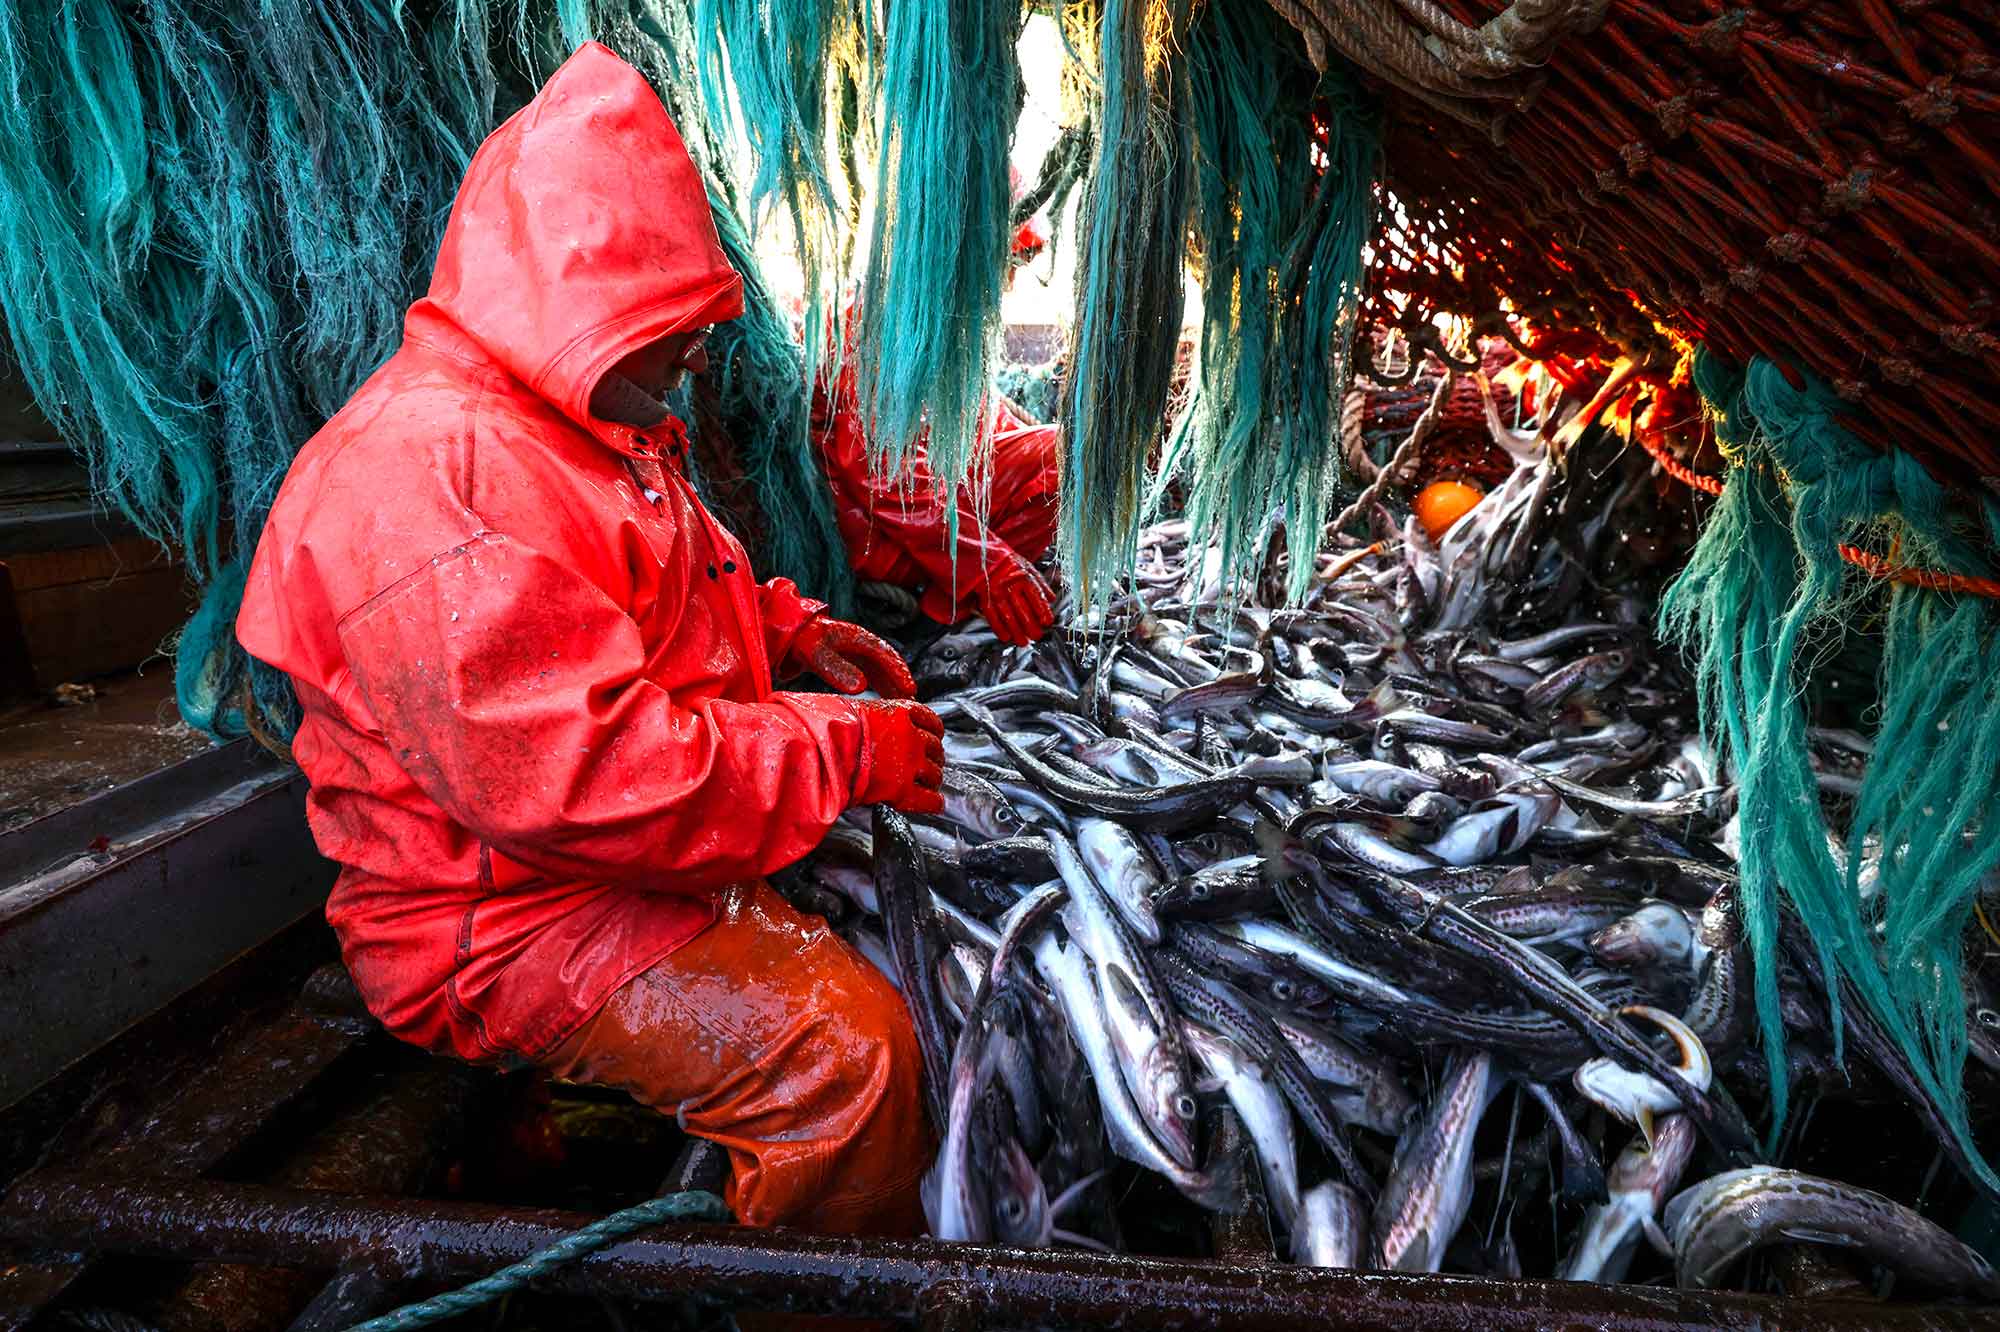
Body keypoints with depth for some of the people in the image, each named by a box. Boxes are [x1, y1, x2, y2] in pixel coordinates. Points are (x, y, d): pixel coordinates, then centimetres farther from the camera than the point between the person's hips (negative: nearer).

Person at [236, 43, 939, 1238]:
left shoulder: (587, 426, 11)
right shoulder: (436, 475, -26)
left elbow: (666, 593, 26)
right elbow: (578, 781, -33)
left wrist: (794, 630, 6)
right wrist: (846, 752, -25)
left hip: (632, 853, 11)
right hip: (503, 922, -10)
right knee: (842, 1045, -26)